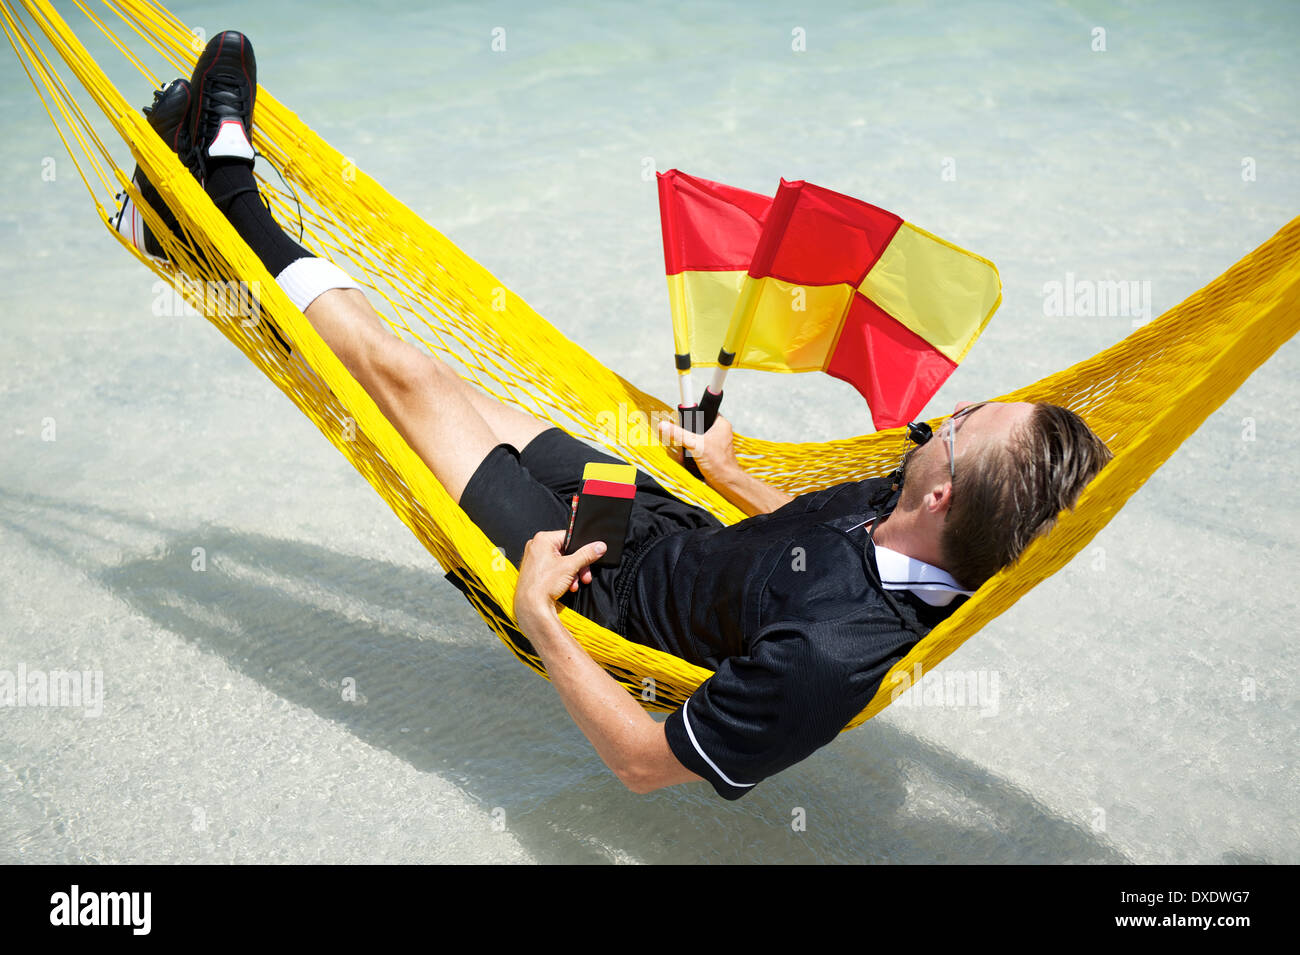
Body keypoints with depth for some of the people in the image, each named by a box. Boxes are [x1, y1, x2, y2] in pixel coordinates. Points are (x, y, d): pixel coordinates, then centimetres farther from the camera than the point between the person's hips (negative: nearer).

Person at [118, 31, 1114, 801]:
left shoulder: (828, 653, -40)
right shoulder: (913, 517, -16)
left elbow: (645, 762, -30)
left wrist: (537, 619, -24)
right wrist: (727, 469, 21)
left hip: (612, 591, -6)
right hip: (672, 520, 7)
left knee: (401, 371, -2)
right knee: (430, 377, 12)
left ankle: (229, 194, 23)